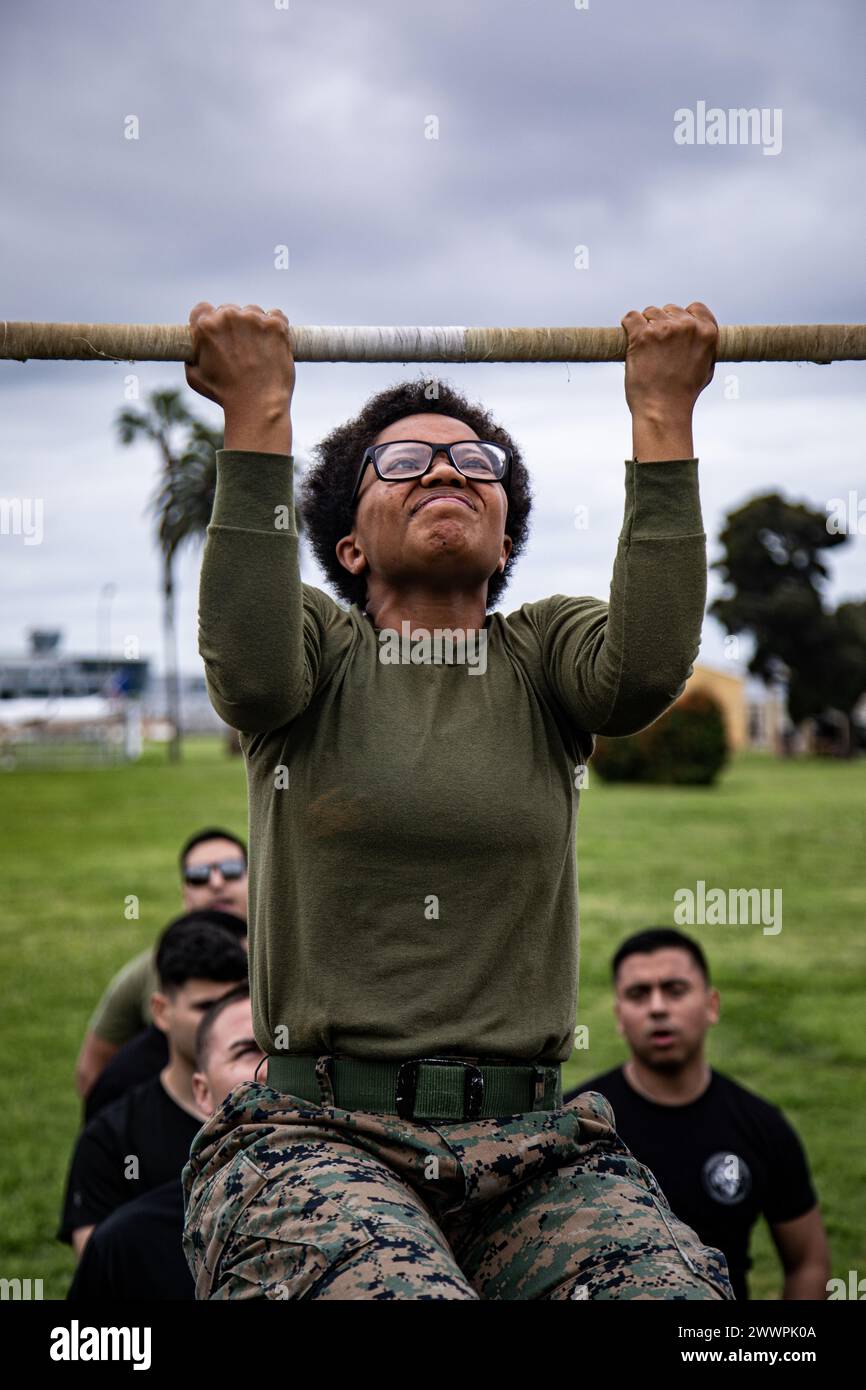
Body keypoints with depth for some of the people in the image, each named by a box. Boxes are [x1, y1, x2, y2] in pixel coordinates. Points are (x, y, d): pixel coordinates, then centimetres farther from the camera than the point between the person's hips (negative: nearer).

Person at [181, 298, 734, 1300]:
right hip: (315, 1132, -2)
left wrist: (663, 414, -9)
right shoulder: (321, 649, 11)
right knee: (396, 1289, -37)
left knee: (678, 1288, -30)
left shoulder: (541, 654, 15)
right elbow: (251, 671, -15)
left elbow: (649, 664, -9)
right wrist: (256, 416, -13)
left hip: (532, 1143, 2)